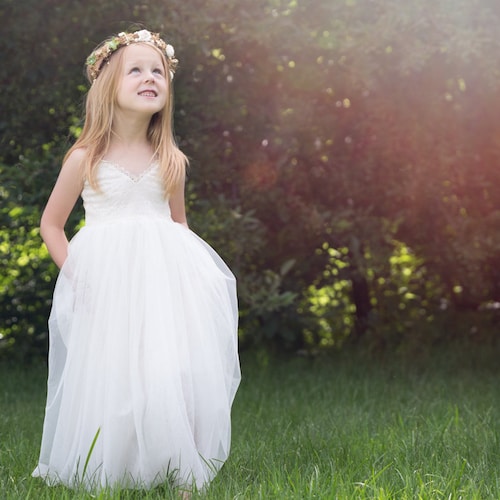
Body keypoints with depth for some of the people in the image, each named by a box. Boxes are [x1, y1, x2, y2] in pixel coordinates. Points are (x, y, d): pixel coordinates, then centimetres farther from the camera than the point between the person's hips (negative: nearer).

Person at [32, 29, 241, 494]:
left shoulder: (171, 162, 6)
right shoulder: (85, 158, -1)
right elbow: (50, 223, 8)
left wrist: (184, 269, 7)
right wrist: (75, 272, -3)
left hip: (164, 281, 2)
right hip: (106, 286, -2)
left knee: (169, 377, -7)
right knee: (109, 377, -2)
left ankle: (181, 473, 2)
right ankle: (106, 472, 15)